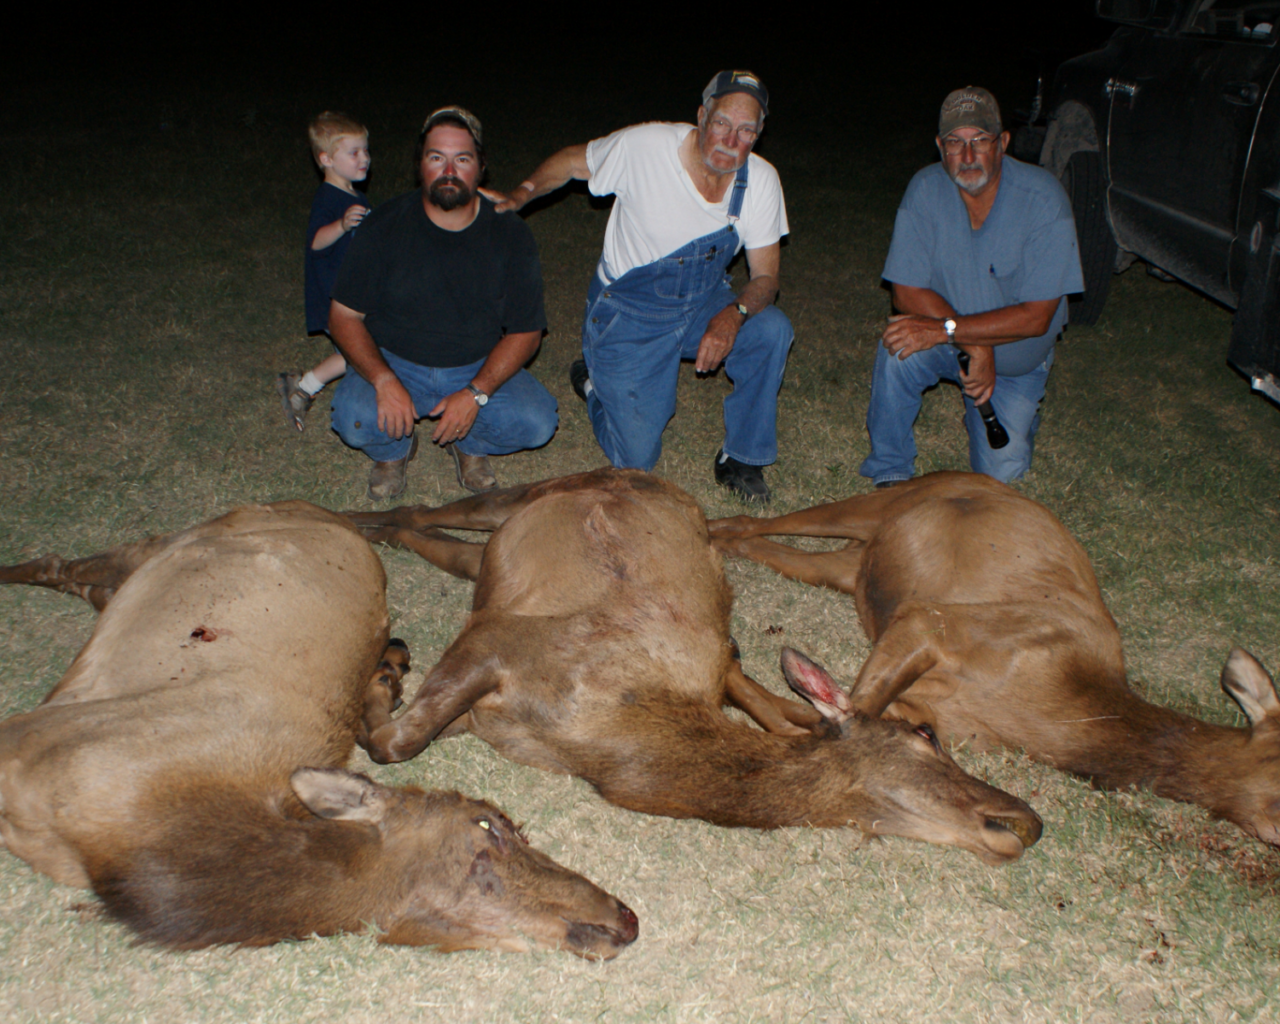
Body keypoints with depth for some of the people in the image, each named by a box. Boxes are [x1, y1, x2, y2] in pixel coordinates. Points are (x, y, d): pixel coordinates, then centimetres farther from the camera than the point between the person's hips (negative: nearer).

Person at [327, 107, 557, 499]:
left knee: (537, 422, -24)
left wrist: (476, 394, -20)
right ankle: (393, 449, 8)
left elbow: (526, 332, -6)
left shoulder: (510, 235, -8)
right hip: (394, 364, -1)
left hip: (481, 369, 1)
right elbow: (343, 316, -7)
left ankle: (469, 445, 11)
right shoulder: (384, 226, -10)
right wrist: (384, 380, -25)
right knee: (354, 419, -31)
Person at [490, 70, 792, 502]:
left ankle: (742, 459, -6)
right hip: (629, 310, -3)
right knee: (636, 459, -7)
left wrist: (735, 313, -32)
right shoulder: (643, 147, -23)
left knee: (773, 329, -28)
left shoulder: (761, 180, -13)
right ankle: (596, 380, 28)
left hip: (704, 304, 4)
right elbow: (572, 161, -5)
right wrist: (520, 195, -22)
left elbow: (765, 276, -10)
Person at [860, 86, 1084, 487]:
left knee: (1001, 475, -4)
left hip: (1016, 360, 0)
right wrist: (976, 346, -28)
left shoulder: (1042, 198, -24)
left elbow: (1036, 317, -26)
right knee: (898, 349, -32)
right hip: (951, 339, 1)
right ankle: (890, 473, -10)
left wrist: (945, 329, -35)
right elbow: (906, 292, -17)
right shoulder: (926, 189, -18)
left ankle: (1017, 416, 32)